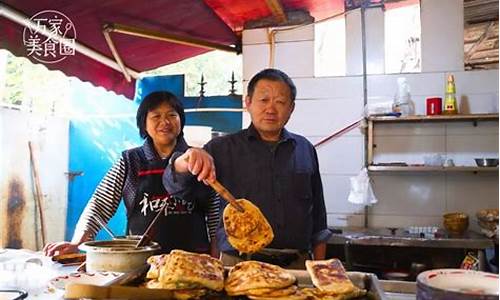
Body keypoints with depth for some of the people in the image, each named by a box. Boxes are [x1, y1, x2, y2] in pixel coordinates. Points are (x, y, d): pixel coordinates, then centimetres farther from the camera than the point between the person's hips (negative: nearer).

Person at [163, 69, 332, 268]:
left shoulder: (305, 149, 8)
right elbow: (174, 185, -8)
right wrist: (185, 161, -30)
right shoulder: (224, 148, 0)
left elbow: (317, 213, 12)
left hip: (297, 265, 2)